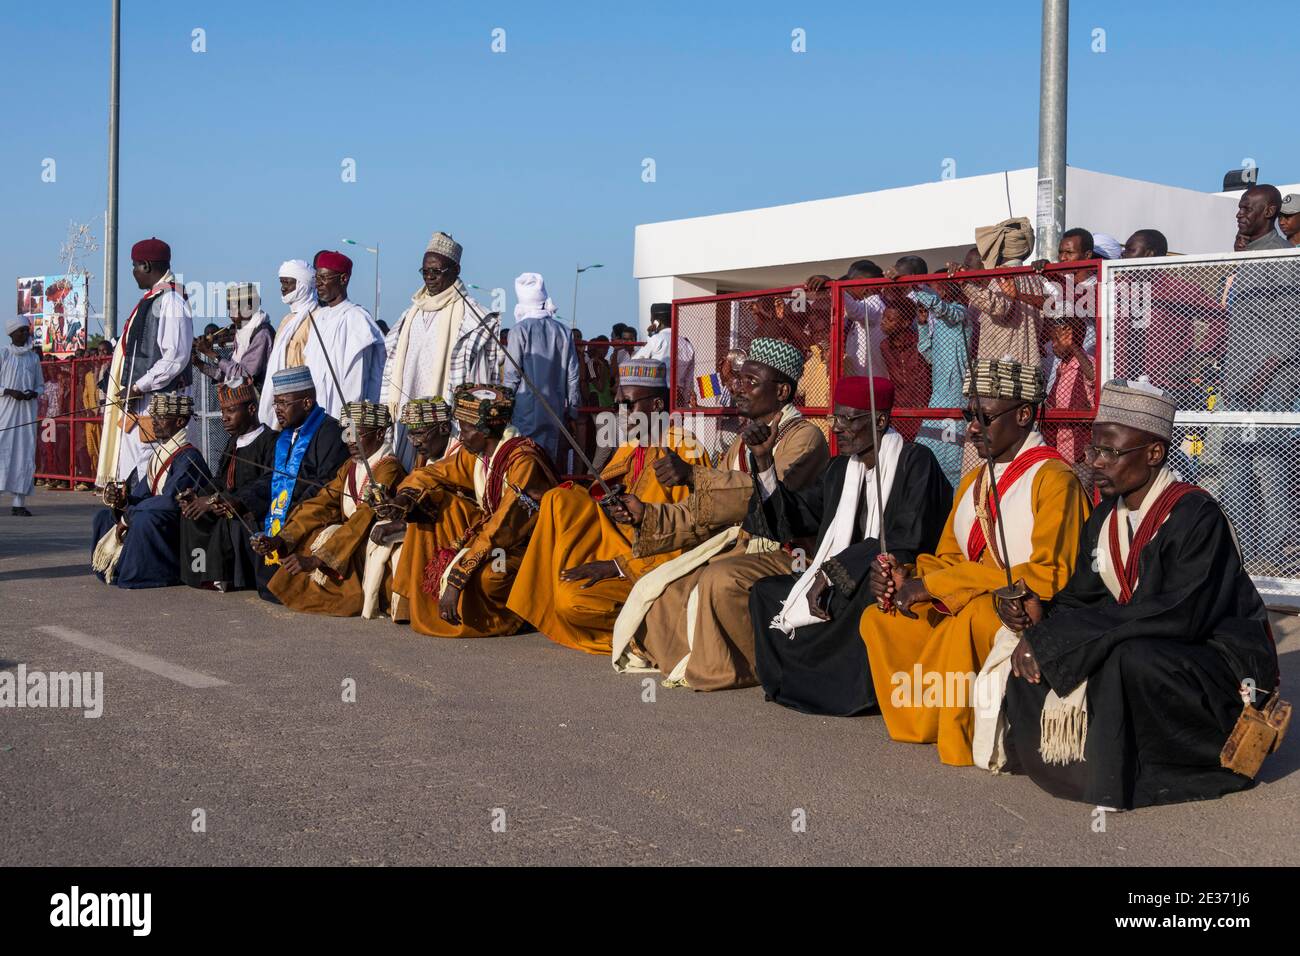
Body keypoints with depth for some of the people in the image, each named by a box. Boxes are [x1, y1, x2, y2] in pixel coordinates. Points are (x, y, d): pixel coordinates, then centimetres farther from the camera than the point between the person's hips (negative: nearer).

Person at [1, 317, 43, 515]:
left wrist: (34, 393, -3)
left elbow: (40, 385, 18)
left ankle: (19, 502, 2)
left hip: (28, 411, 4)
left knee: (25, 452, 0)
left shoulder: (33, 357, 12)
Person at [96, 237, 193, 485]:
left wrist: (138, 387, -17)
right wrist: (131, 389, 13)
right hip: (136, 401, 10)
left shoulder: (171, 302, -14)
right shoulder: (151, 300, 16)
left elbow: (175, 358, -21)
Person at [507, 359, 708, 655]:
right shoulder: (629, 448, 11)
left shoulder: (685, 451, -15)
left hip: (654, 566, -8)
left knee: (573, 600, -29)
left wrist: (619, 566, -21)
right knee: (559, 500, -7)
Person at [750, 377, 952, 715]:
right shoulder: (842, 468, 12)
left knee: (872, 587, -39)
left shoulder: (916, 462, -12)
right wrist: (763, 461, 1)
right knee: (765, 592, -2)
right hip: (846, 585, 8)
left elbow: (905, 543, -21)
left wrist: (830, 571, -21)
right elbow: (795, 517, 10)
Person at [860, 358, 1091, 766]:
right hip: (965, 607, 8)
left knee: (970, 617, -37)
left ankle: (960, 739, -17)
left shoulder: (1054, 479, -12)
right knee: (879, 620, -6)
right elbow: (949, 560, 18)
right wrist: (907, 578, -8)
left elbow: (1050, 577, -21)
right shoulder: (973, 481, 15)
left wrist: (935, 584, -21)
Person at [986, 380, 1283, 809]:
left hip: (1222, 661, -8)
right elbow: (1082, 595, 6)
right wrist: (1040, 617, -18)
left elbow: (1179, 618, -28)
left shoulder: (1196, 516, -20)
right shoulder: (1105, 517, 5)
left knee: (1128, 657, -36)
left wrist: (1060, 640, -29)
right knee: (1037, 658, -8)